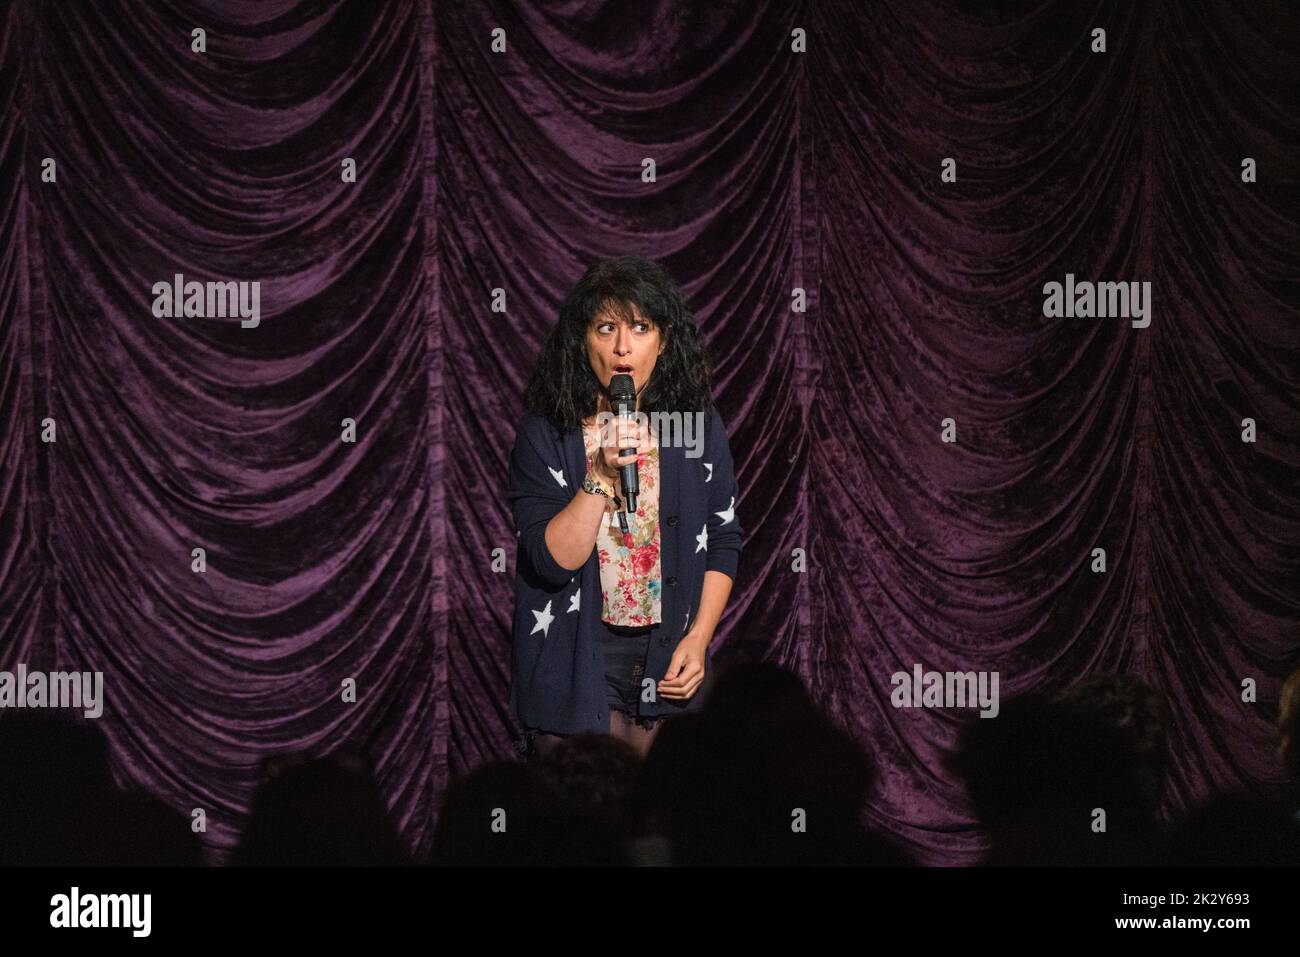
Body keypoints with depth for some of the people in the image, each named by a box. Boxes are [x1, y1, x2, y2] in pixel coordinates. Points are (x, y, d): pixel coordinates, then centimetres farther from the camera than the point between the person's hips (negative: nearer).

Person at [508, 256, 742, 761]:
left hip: (669, 662, 3)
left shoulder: (699, 427, 3)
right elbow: (551, 561, -14)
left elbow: (724, 542, 9)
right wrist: (602, 476, -24)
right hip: (576, 661, -3)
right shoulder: (544, 435, -6)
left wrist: (698, 638, -2)